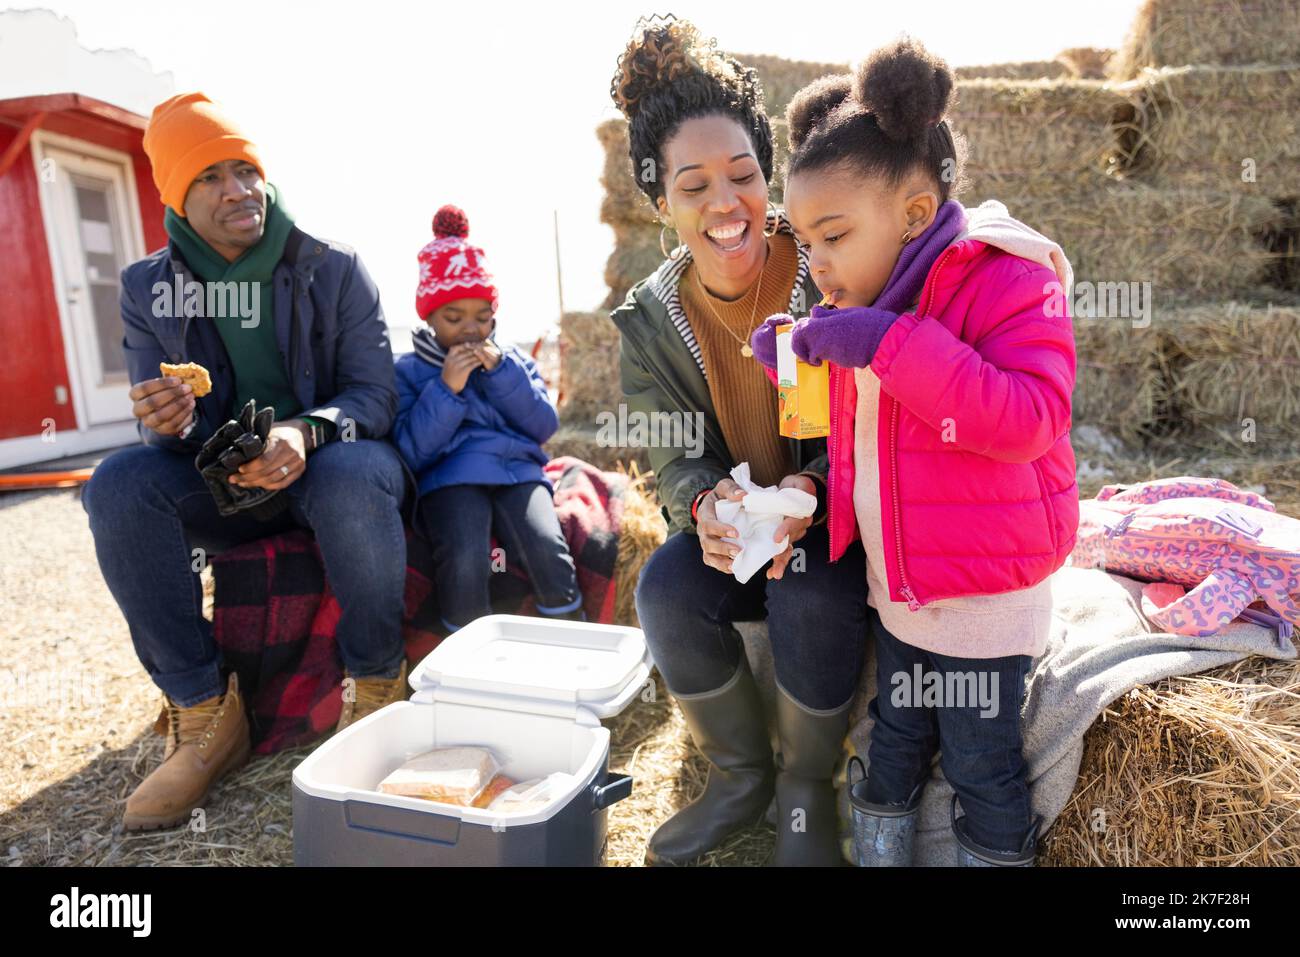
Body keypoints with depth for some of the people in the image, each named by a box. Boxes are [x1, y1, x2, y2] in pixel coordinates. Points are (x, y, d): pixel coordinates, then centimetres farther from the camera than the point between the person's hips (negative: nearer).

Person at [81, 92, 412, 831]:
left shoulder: (334, 268, -4)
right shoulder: (150, 287, 3)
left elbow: (376, 392, -10)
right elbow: (167, 424, 1)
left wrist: (306, 431, -32)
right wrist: (166, 422, -25)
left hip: (328, 463, -3)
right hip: (223, 478, 3)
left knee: (354, 478, -38)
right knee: (118, 487, -25)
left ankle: (377, 689, -16)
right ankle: (206, 714, -15)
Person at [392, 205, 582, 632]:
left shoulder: (513, 362, 23)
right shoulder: (408, 370, 14)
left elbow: (544, 426, 8)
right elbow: (410, 451, 0)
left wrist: (500, 371, -2)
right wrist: (446, 388, -10)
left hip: (517, 470, 2)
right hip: (451, 478, -2)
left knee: (548, 552, -28)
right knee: (465, 563, -32)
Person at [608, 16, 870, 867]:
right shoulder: (649, 318, -4)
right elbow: (677, 459, -3)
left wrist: (808, 491, -31)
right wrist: (706, 505, -27)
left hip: (836, 519, -3)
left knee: (810, 595, -32)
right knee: (667, 587, -24)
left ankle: (807, 789, -2)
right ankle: (740, 775, 3)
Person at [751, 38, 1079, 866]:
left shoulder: (1009, 284, -18)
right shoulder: (867, 305, 4)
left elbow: (1028, 418, -32)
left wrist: (889, 343, -35)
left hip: (984, 595, -7)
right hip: (896, 587, 7)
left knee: (982, 765, 12)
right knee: (896, 740, 24)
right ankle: (881, 851, 43)